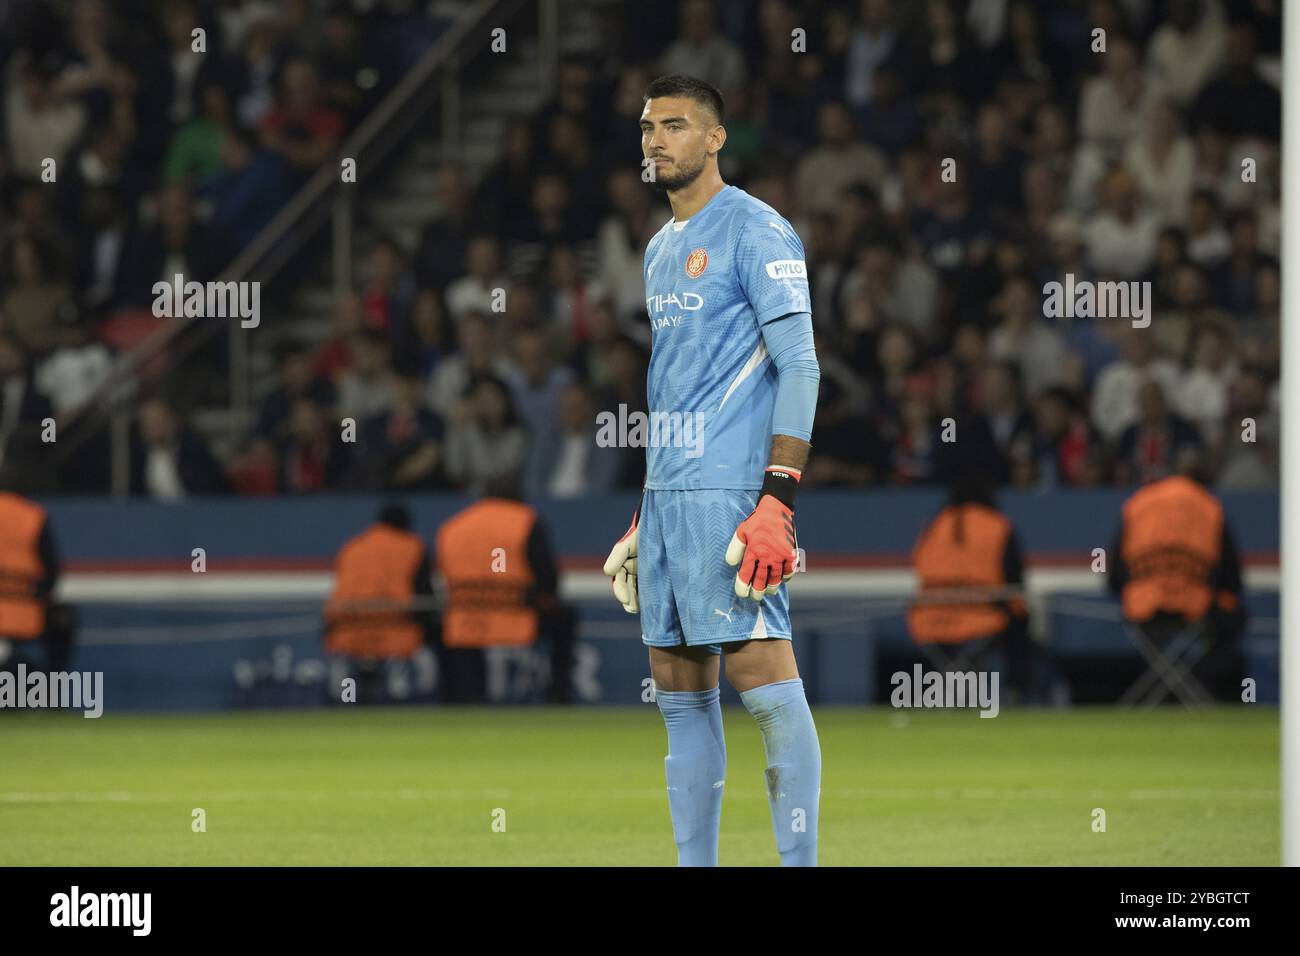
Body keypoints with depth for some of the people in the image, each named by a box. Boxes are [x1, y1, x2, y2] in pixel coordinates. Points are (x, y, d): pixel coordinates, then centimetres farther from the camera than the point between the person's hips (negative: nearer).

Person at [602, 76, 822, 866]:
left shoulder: (755, 231, -5)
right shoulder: (662, 249, 20)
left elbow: (799, 369, -11)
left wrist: (776, 502, -20)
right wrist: (644, 516, 21)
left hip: (730, 493, -9)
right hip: (667, 495, 9)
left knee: (764, 678, -12)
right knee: (679, 690, 7)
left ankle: (800, 862, -11)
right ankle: (694, 865, 9)